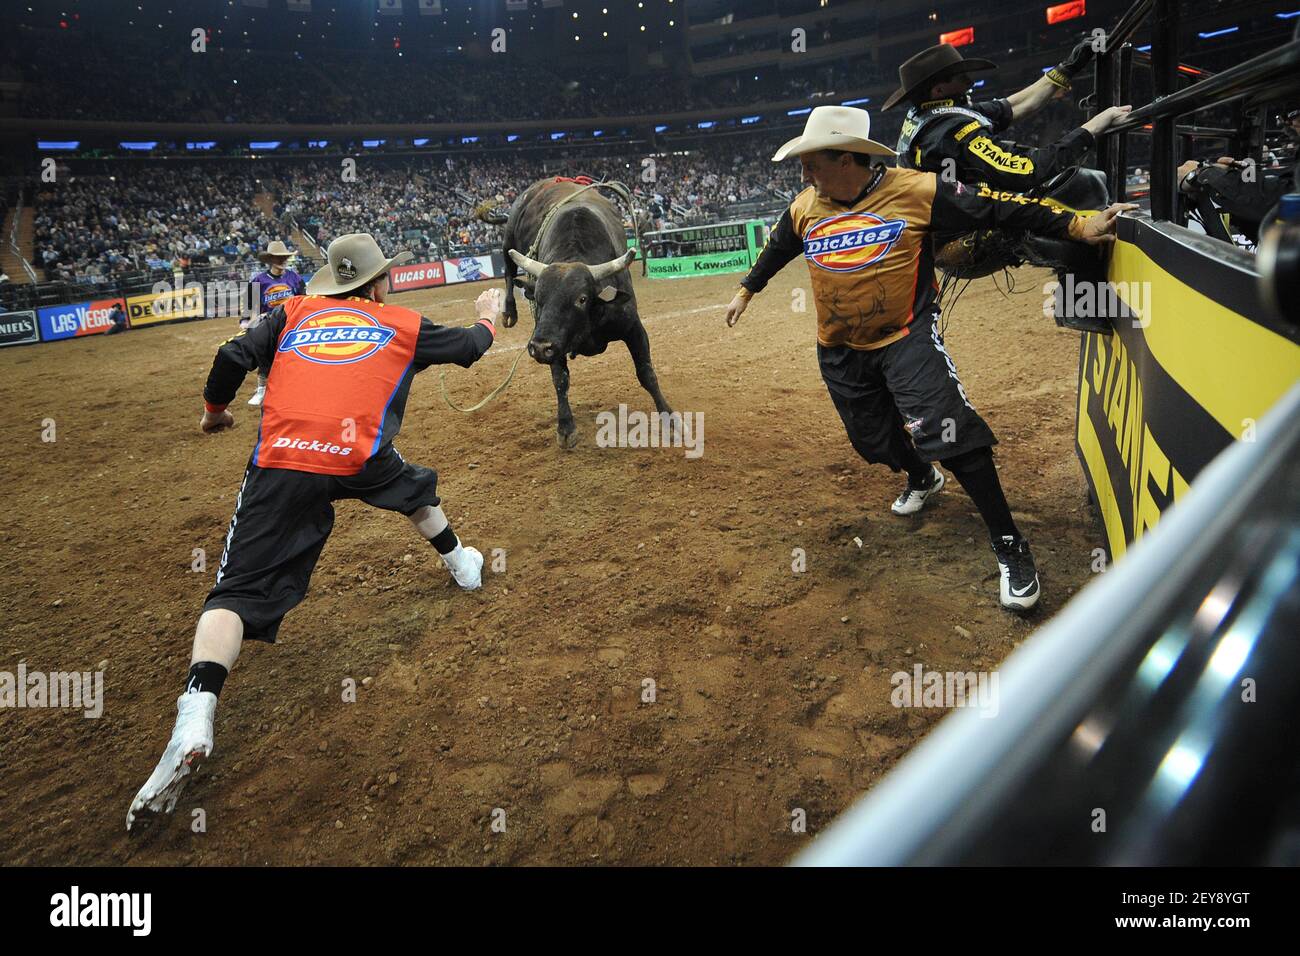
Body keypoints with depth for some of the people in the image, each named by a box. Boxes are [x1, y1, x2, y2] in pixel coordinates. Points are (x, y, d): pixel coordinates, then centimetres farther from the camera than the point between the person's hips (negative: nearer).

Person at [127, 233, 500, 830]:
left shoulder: (294, 311, 21)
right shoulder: (403, 324, 19)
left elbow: (233, 358, 12)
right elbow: (468, 347, 31)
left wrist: (214, 410, 30)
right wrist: (487, 316, 53)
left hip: (279, 465, 1)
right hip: (360, 459, 0)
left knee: (237, 592, -1)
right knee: (417, 487, 34)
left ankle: (195, 718, -19)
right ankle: (459, 563, 52)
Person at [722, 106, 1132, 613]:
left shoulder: (915, 191, -13)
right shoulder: (805, 207, 3)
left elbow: (996, 209, -13)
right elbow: (776, 249, 22)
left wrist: (1075, 225, -17)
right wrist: (746, 290, 32)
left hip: (907, 338, -5)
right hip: (840, 352, 6)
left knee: (946, 431, -21)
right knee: (874, 437, 14)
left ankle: (1009, 547, -9)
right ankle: (922, 478, 51)